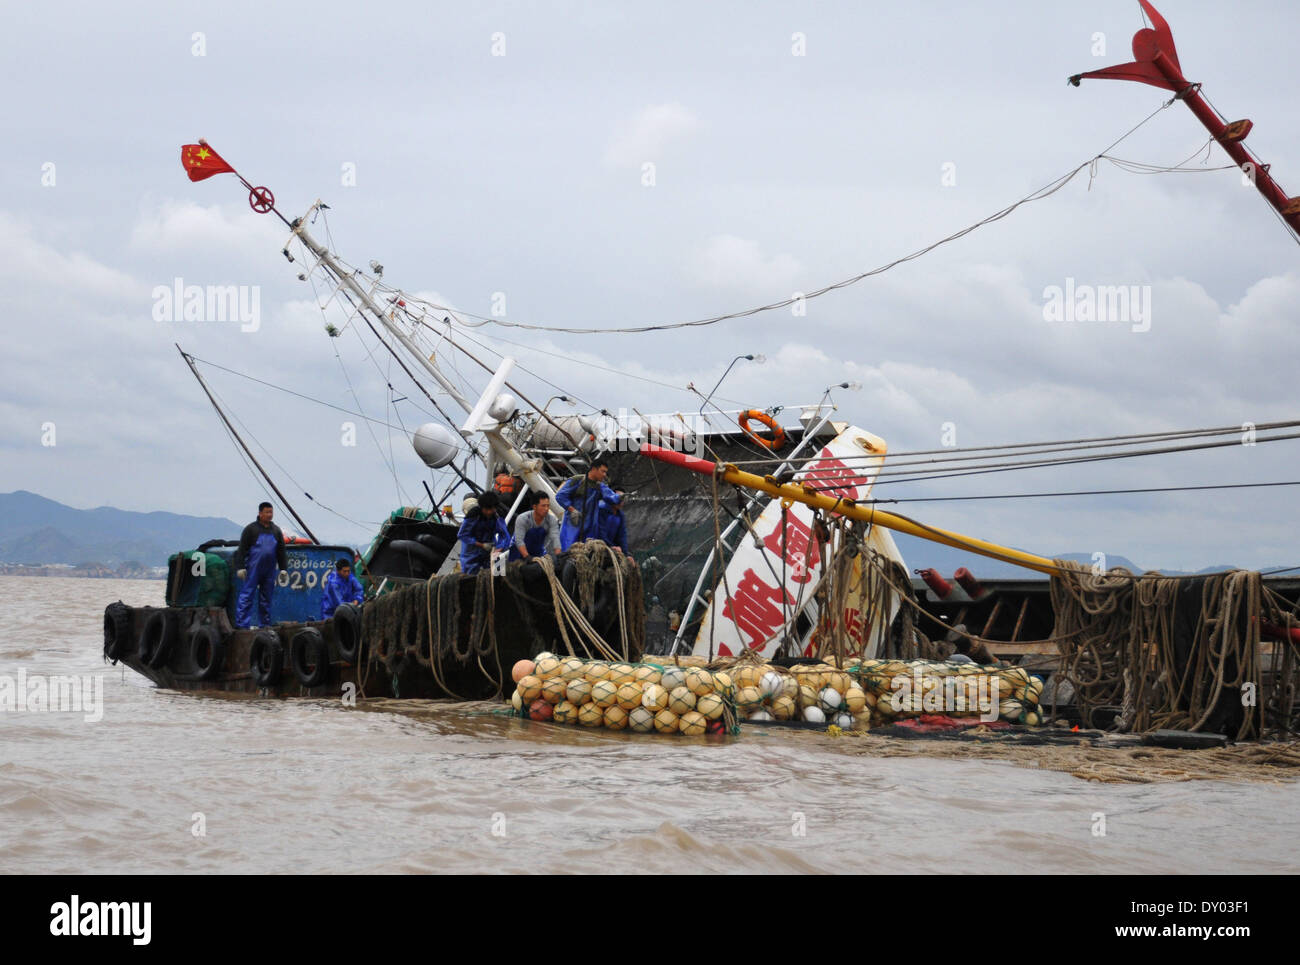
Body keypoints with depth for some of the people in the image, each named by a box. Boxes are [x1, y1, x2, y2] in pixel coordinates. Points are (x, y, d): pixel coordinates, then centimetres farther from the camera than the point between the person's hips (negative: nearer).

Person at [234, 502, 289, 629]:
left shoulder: (276, 530, 14)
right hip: (253, 570, -5)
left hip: (270, 571, 5)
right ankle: (242, 625, -8)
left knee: (266, 598, 10)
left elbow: (281, 552, 19)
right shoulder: (251, 529, -1)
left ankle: (264, 625, 16)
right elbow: (242, 550, -3)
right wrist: (240, 567, -10)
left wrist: (283, 569, 13)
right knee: (247, 596, -7)